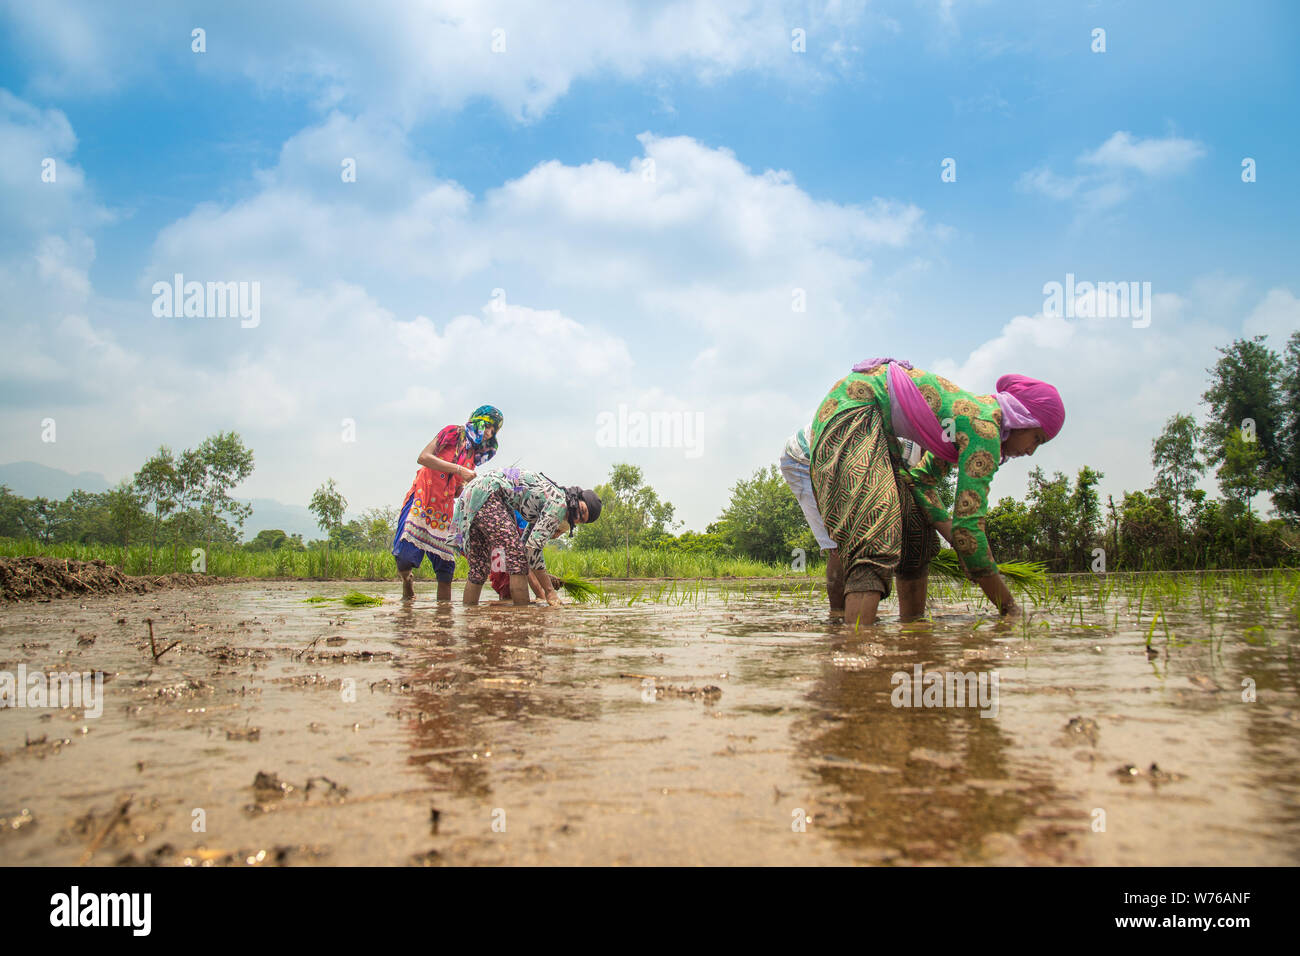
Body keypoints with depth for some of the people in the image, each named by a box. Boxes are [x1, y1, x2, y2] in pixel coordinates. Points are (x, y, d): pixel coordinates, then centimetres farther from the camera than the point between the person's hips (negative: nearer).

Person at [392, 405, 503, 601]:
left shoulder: (474, 454, 18)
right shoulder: (452, 433, 1)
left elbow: (458, 492, 15)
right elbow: (423, 458, -12)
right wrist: (458, 469, -15)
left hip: (445, 510, 6)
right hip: (422, 501, -6)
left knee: (446, 568, -2)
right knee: (406, 559, -15)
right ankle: (406, 580, 17)